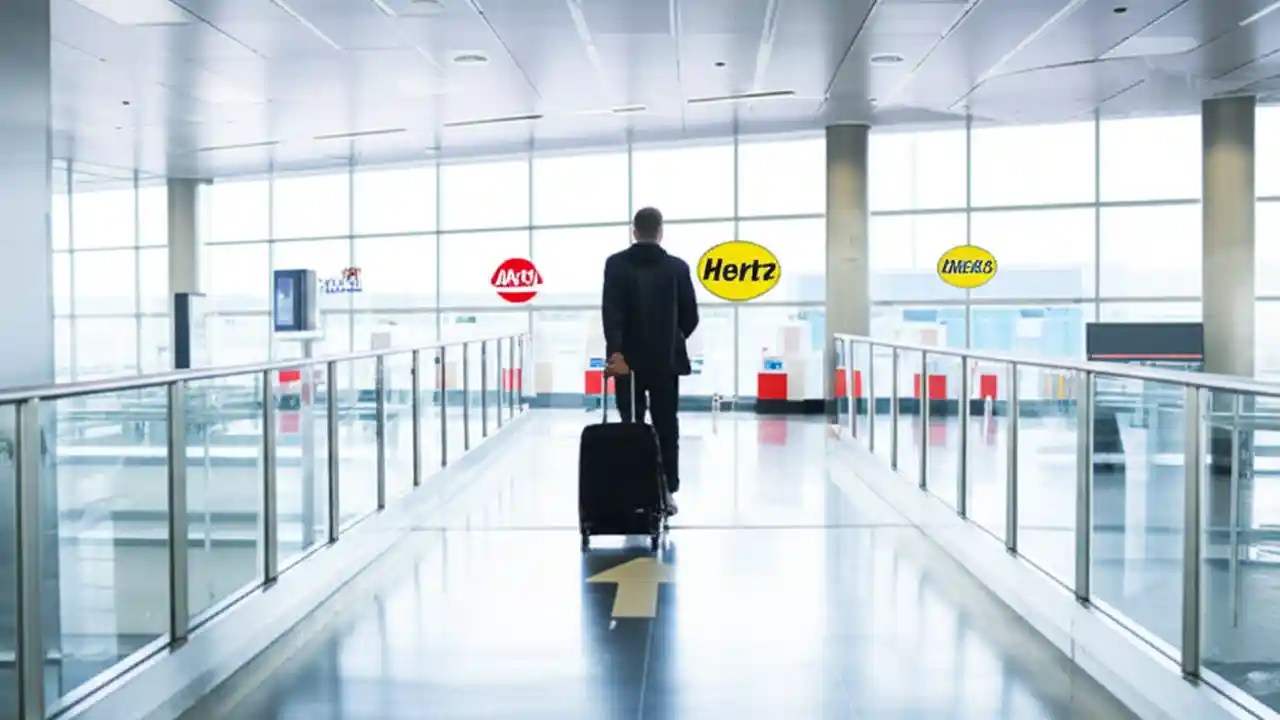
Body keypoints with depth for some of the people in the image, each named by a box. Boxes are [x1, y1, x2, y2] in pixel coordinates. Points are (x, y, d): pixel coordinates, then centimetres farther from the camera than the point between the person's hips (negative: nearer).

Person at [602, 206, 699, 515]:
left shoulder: (616, 264, -2)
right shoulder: (678, 267, 1)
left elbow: (610, 311, -15)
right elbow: (691, 317, 4)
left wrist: (616, 351, -19)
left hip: (628, 360, -1)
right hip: (666, 361, 1)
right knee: (666, 428, 7)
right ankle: (667, 492, 6)